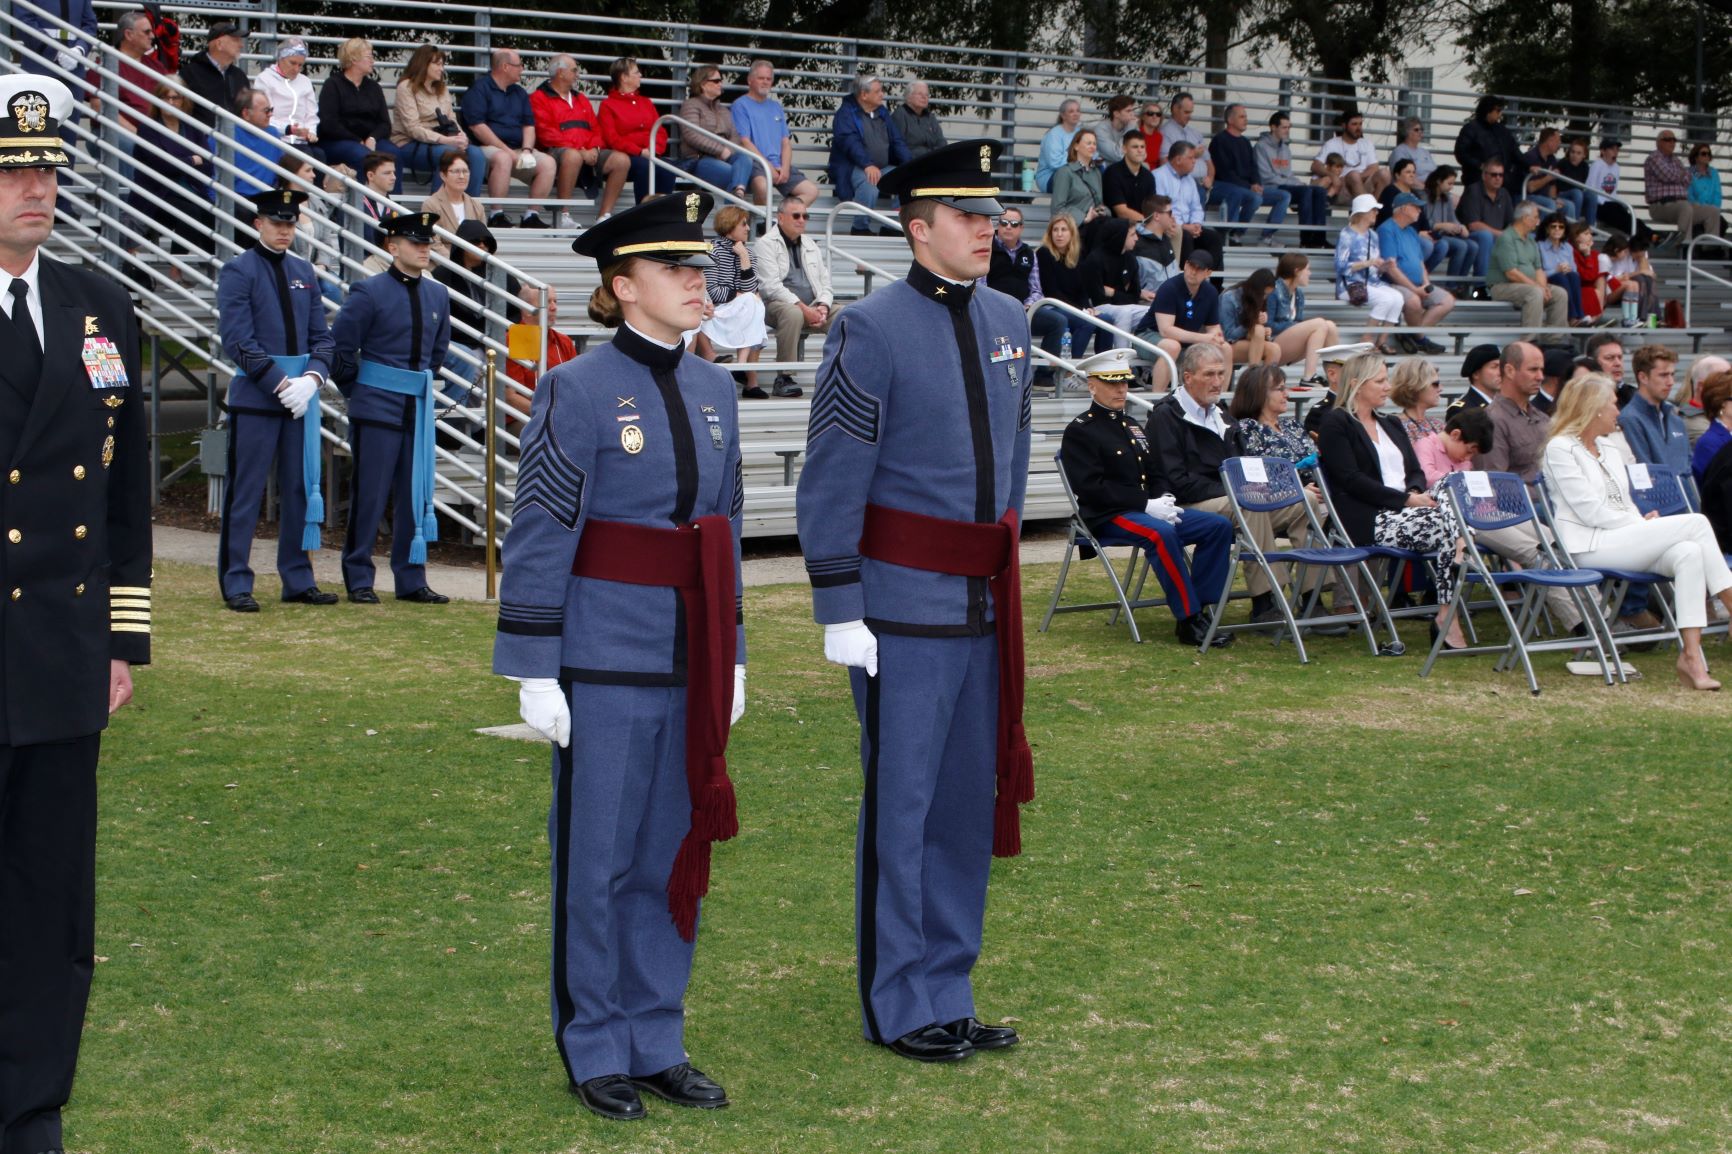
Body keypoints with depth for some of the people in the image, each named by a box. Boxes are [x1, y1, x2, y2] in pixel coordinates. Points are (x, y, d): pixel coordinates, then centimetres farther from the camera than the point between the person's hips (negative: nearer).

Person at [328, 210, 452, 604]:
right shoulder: (369, 293, -9)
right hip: (376, 409, -5)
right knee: (369, 495, -1)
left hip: (419, 409, 5)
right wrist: (356, 389, 1)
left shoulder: (438, 296, 8)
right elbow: (339, 346, -6)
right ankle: (358, 580, 8)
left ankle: (411, 581, 14)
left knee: (416, 495, 7)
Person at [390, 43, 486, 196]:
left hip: (440, 142, 6)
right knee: (449, 153, -35)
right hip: (409, 146, -6)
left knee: (476, 154, -20)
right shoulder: (406, 88, -3)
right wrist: (446, 140, -24)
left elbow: (451, 120, 13)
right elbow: (413, 129, -13)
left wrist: (460, 136, -12)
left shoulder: (442, 89, 20)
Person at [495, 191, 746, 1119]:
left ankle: (657, 1042, 23)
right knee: (598, 857, 3)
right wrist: (535, 672, -11)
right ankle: (596, 1052, 16)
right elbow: (538, 539, -9)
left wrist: (731, 654, 16)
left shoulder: (712, 391, 10)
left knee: (674, 851, 11)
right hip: (606, 653, -6)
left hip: (689, 657, 6)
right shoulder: (577, 391, -9)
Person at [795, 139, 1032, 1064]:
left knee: (970, 803, 13)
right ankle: (899, 1010, 13)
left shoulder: (1006, 322, 9)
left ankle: (948, 994, 25)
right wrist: (840, 611, -13)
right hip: (904, 606, -7)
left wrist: (1006, 559, 17)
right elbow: (830, 484, -11)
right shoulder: (873, 330, -11)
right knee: (900, 806, 2)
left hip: (984, 604, 7)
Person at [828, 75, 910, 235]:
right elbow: (850, 142, -19)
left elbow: (897, 141, 13)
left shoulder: (882, 113, 17)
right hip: (854, 168, -7)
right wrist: (868, 165, -35)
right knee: (869, 185, -38)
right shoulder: (846, 113, -4)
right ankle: (860, 229, -21)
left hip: (884, 167, 7)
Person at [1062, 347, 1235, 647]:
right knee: (1161, 534, -38)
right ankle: (1188, 621, -32)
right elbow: (1091, 487, -16)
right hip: (1106, 518, -8)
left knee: (1220, 526, -8)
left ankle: (1201, 608, -12)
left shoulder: (1132, 425, 21)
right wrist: (1145, 504, -20)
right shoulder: (1079, 431, -5)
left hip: (1150, 510, 8)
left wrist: (1162, 499, 0)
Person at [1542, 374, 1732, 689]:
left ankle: (1692, 656, -32)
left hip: (1627, 541, 7)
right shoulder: (1560, 448, -2)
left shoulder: (1610, 448, 24)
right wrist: (1644, 524, -10)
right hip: (1591, 548, -7)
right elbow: (1591, 512, -10)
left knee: (1689, 553, -26)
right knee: (1696, 523, -20)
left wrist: (1645, 522, 1)